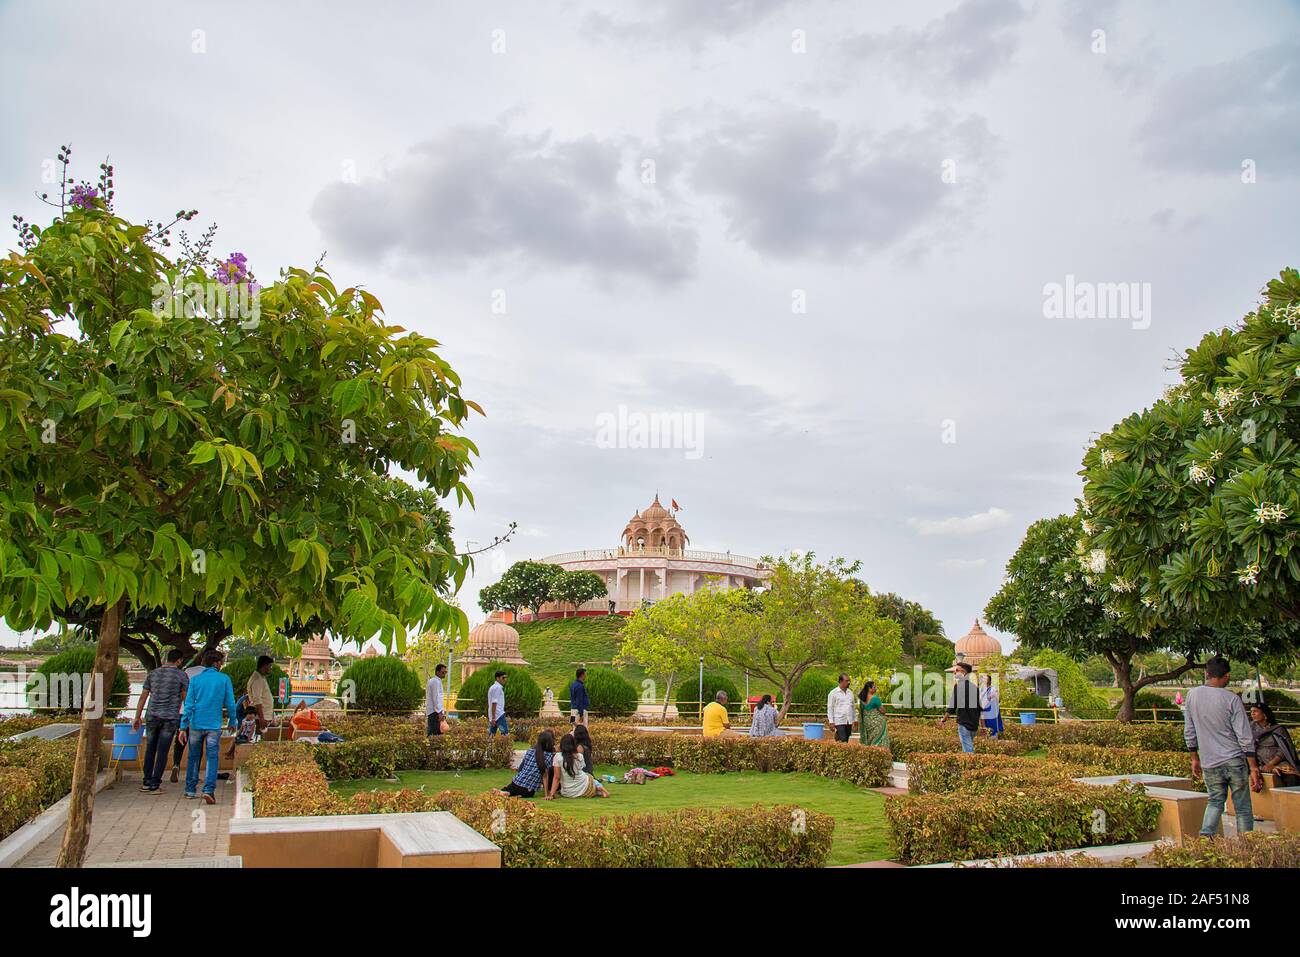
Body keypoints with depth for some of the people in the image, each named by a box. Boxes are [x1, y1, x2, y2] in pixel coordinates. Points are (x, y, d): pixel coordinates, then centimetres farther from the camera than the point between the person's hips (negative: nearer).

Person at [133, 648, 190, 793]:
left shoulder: (152, 674, 9)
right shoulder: (181, 676, -3)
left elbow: (143, 697, 10)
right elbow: (186, 699, -2)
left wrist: (137, 717, 16)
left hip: (152, 716, 4)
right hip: (170, 718, -3)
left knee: (150, 749, 17)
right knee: (162, 751, 2)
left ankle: (147, 782, 21)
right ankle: (155, 784, 3)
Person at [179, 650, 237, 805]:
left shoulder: (195, 680, 4)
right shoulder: (224, 679, 0)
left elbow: (188, 704, -1)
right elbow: (230, 704, 1)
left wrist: (183, 726, -1)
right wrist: (232, 722, 14)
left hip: (196, 724, 2)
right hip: (214, 725, -2)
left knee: (194, 757, 16)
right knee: (212, 758, -2)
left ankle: (190, 790, 23)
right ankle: (209, 790, -15)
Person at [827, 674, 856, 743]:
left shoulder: (850, 692, 14)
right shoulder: (833, 693, -3)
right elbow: (830, 708, -3)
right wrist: (831, 721, -9)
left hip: (849, 722, 5)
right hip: (839, 721, -5)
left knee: (846, 741, 6)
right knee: (842, 741, -15)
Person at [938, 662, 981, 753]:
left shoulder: (958, 685, -11)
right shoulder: (975, 686, 7)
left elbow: (952, 706, -13)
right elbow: (979, 707, 11)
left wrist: (943, 719, -4)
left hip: (963, 723, -6)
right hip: (974, 724, 6)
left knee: (968, 750, -4)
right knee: (970, 746, 18)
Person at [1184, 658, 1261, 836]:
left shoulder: (1193, 695, 1)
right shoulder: (1232, 699, -10)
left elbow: (1189, 732, 8)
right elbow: (1245, 737, -11)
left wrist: (1194, 758, 19)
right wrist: (1254, 768, -6)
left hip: (1209, 763, 3)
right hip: (1234, 761, -3)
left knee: (1215, 801, 16)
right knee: (1242, 807, 8)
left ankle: (1205, 837, -3)